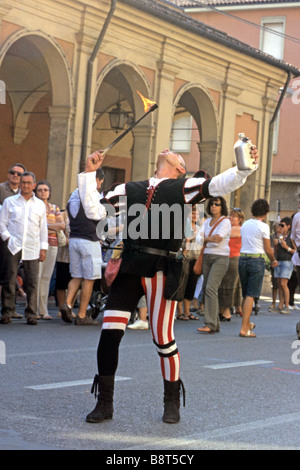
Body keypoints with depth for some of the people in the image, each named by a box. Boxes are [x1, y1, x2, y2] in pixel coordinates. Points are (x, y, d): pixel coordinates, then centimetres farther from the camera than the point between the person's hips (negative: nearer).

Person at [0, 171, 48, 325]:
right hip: (13, 247, -1)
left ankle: (31, 314, 2)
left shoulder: (40, 205, 15)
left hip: (32, 249, 1)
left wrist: (43, 248, 9)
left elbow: (43, 228, 16)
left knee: (32, 282, -3)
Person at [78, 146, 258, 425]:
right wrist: (89, 173, 12)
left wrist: (245, 167, -22)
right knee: (109, 334, -3)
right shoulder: (131, 189, 17)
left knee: (163, 340, 3)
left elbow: (220, 184, -5)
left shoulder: (184, 188, 7)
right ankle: (104, 403, 10)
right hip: (129, 268, 3)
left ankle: (172, 403, 23)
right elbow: (95, 210, 15)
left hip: (161, 271, -3)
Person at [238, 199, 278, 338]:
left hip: (243, 259, 6)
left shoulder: (245, 224, 10)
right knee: (251, 295, -6)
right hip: (257, 260, -6)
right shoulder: (263, 226, -8)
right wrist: (273, 260, 14)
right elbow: (268, 249, -6)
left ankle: (247, 324, 31)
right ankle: (244, 329, -12)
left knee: (246, 295, 17)